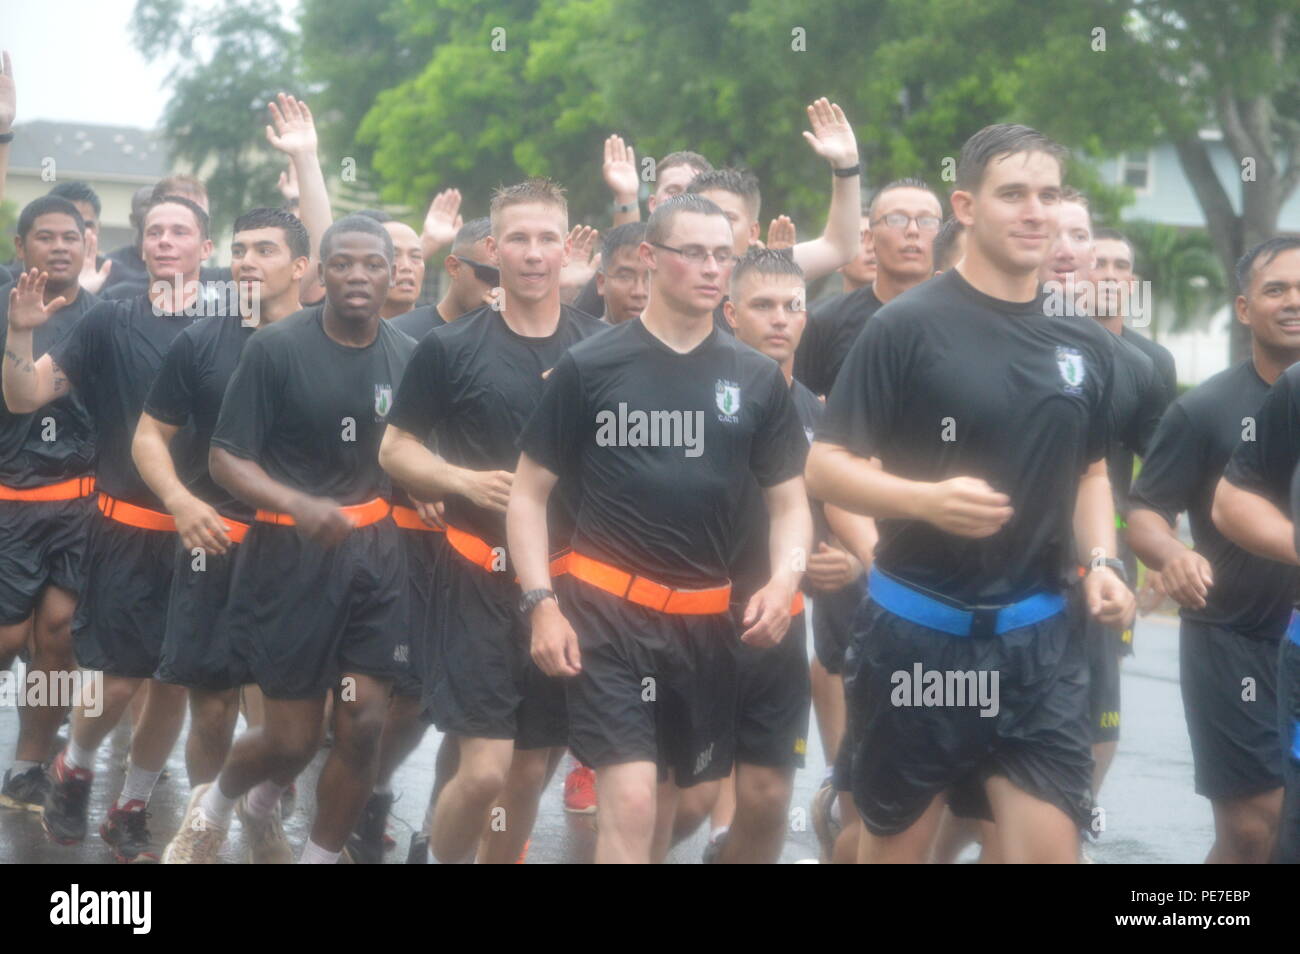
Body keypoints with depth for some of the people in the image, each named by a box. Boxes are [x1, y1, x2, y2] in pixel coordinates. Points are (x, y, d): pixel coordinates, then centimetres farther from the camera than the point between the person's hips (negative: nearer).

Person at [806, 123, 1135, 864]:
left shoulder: (1085, 346, 7)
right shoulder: (908, 327, -9)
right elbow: (826, 468, -10)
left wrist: (1101, 561, 1)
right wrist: (928, 499, -27)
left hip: (1039, 638, 4)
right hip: (916, 629, -3)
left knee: (1051, 845, -4)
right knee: (897, 841, 11)